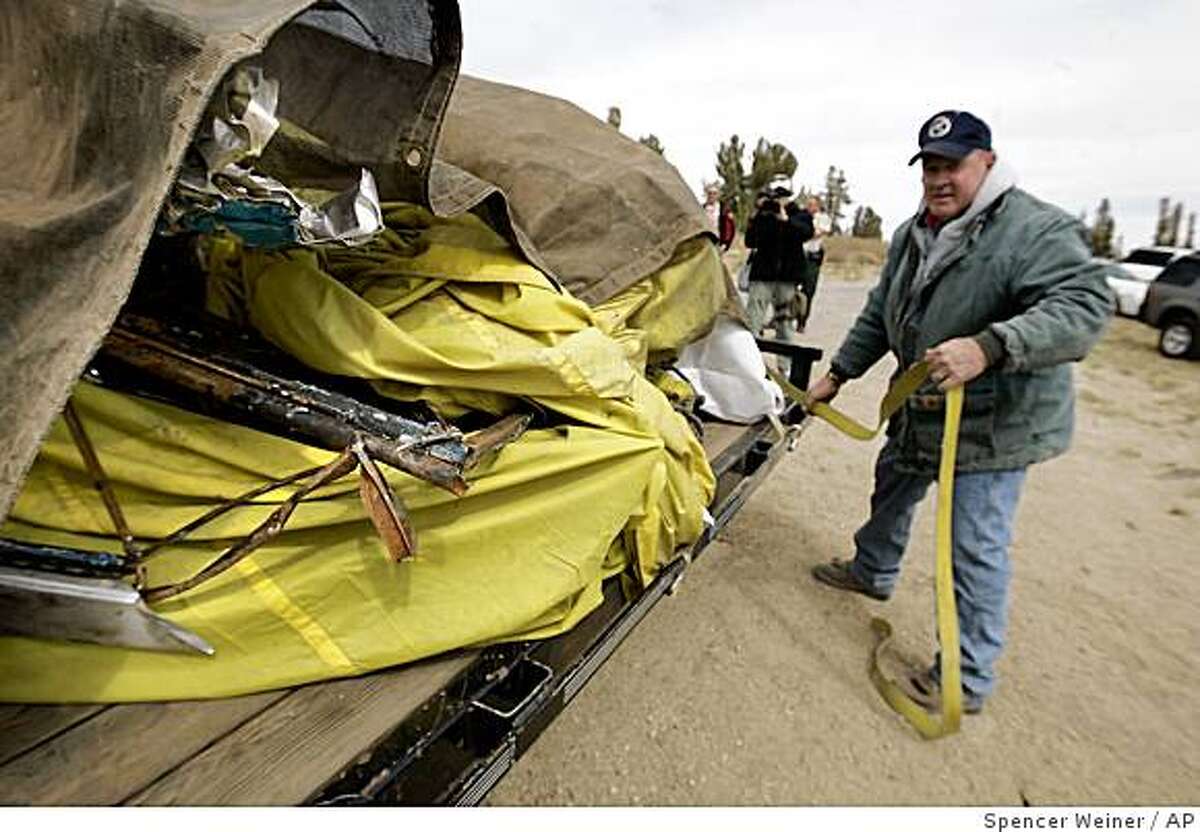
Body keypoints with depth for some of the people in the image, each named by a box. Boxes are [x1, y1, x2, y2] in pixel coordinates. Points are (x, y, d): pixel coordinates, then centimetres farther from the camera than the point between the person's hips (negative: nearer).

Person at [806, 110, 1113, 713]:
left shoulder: (1037, 229, -19)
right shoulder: (912, 235, 6)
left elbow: (1085, 305, -32)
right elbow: (879, 315, 14)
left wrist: (988, 347, -48)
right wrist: (837, 374, 13)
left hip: (994, 423, -8)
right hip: (919, 412, 8)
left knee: (977, 549, -3)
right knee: (891, 491, 26)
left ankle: (968, 681, 14)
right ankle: (872, 571, 53)